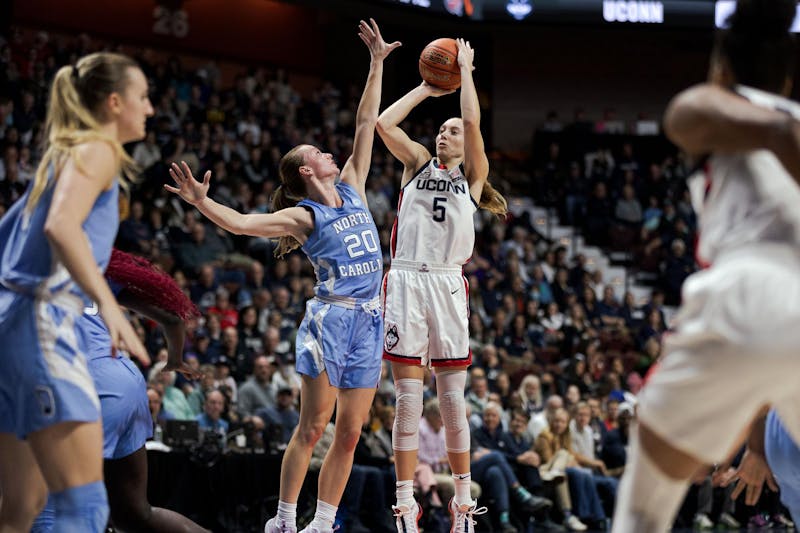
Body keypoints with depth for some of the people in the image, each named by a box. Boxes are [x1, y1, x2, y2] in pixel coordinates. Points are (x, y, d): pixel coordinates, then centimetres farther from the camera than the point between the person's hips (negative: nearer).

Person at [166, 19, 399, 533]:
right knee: (313, 427, -7)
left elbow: (367, 124, 17)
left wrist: (377, 63, 17)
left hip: (368, 322, 6)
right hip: (332, 318, -6)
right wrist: (201, 201, -29)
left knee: (349, 434, 3)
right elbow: (241, 223, -13)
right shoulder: (303, 216, -2)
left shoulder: (352, 190, 15)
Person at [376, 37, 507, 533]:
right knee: (408, 396, -2)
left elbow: (473, 122, -3)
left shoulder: (472, 174, 12)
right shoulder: (418, 162, 17)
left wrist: (465, 70, 7)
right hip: (406, 280, 1)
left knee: (453, 396, 2)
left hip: (447, 283, -1)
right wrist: (427, 88, 11)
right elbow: (384, 123, 3)